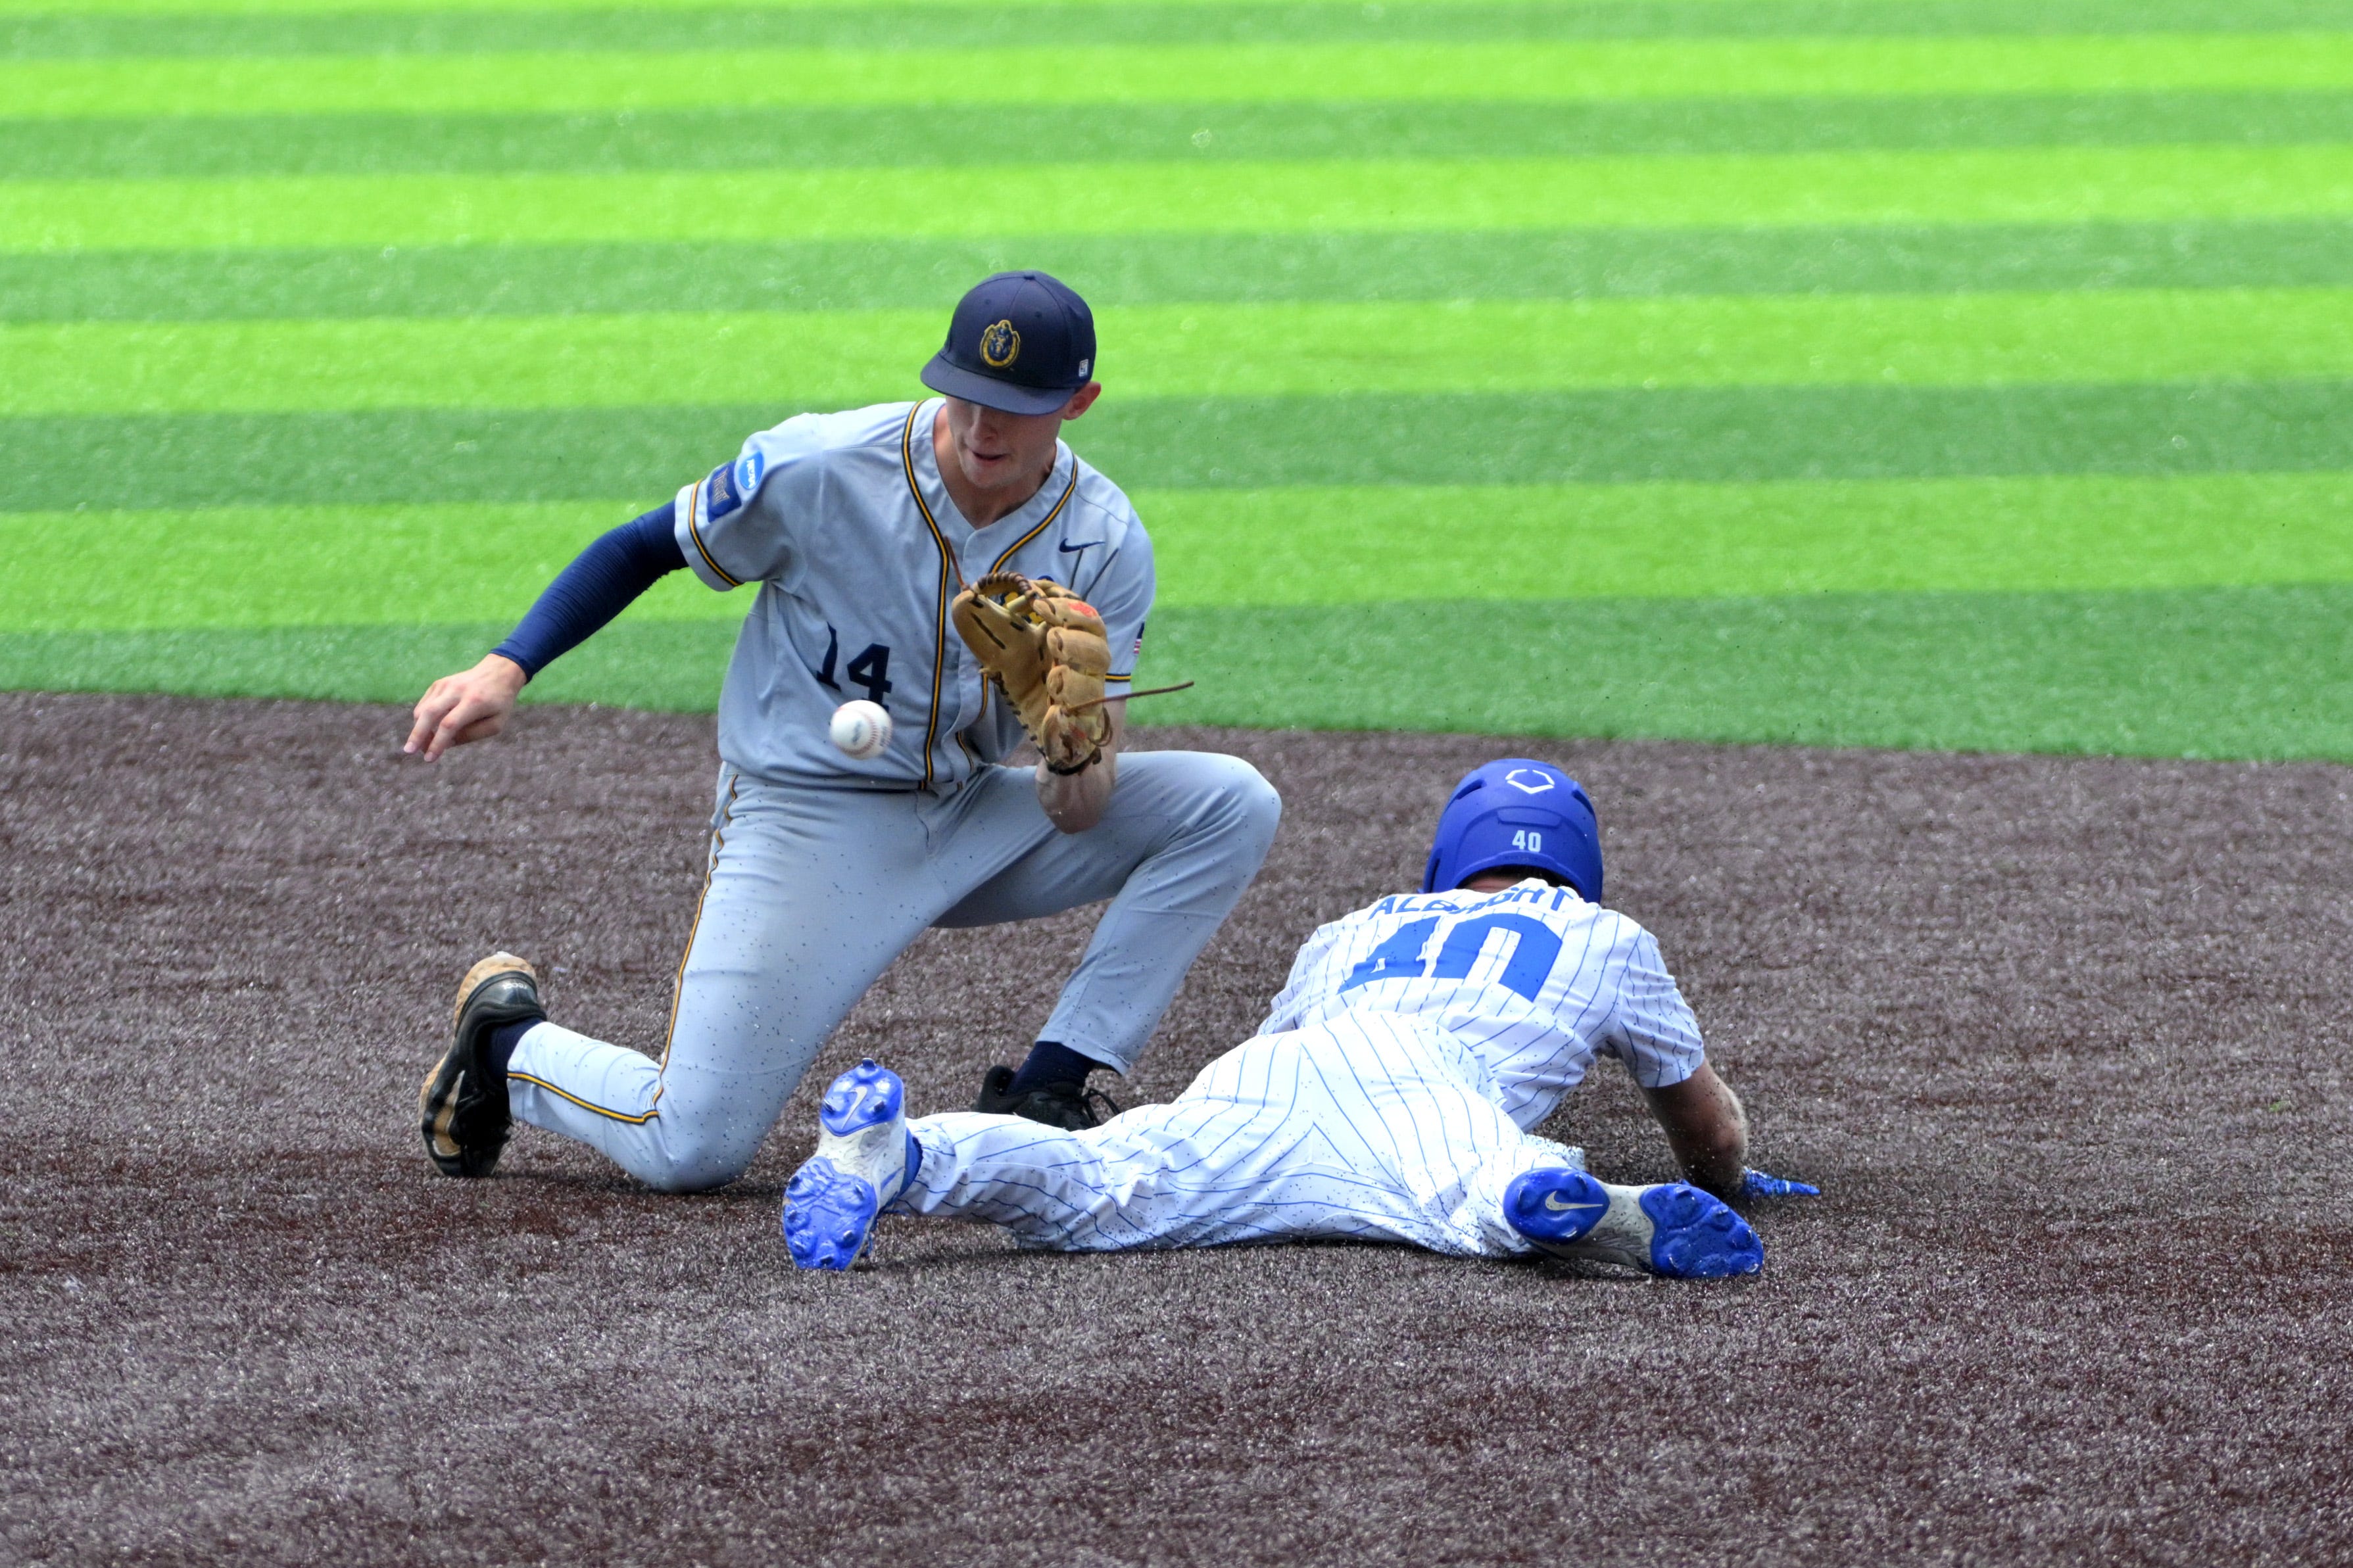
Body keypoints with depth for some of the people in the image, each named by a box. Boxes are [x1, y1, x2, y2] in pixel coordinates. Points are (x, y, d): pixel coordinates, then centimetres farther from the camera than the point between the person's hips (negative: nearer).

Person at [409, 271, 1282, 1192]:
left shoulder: (1104, 541, -11)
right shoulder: (818, 470, -20)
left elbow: (1081, 814, -13)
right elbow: (645, 548, -4)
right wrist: (505, 670, -16)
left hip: (970, 822, 4)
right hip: (807, 827, -4)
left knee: (1231, 805, -13)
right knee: (692, 1152, -17)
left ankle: (1044, 1095, -9)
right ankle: (508, 1042, 16)